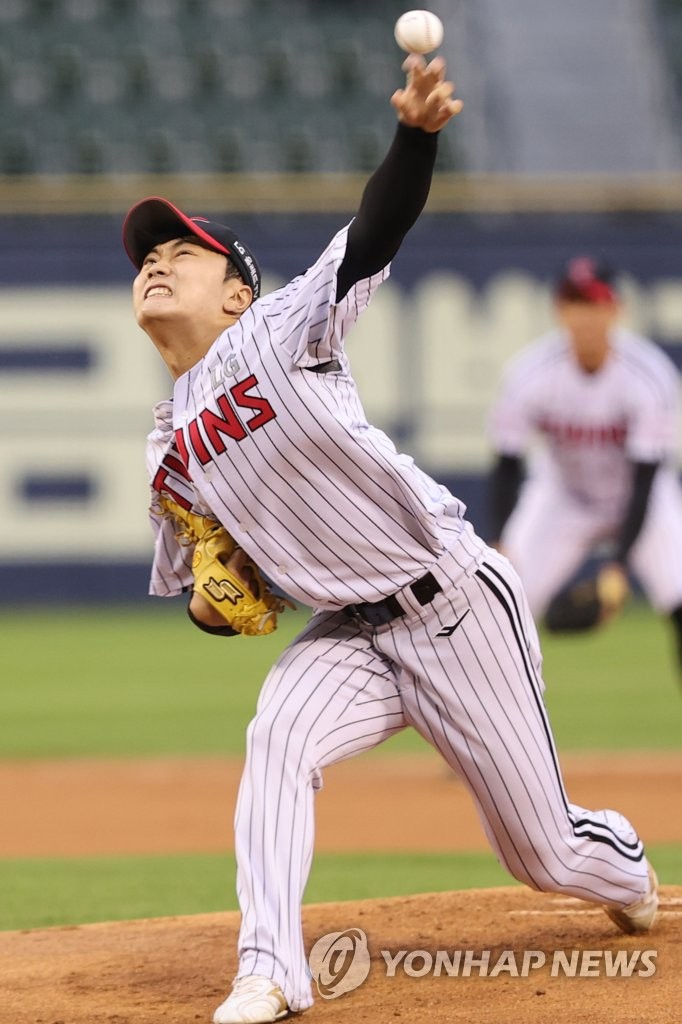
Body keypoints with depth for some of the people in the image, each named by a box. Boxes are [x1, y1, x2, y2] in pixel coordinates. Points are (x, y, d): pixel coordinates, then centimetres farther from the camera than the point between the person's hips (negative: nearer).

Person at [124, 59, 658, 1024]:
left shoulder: (277, 331, -10)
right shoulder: (170, 448, 7)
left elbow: (377, 233, -26)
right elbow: (196, 585, 18)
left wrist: (415, 133, -45)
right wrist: (210, 602, -8)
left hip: (455, 605, -5)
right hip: (351, 635, 5)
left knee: (544, 850, 5)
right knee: (278, 736, -27)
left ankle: (631, 875, 41)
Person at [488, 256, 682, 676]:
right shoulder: (530, 373, -23)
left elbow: (646, 480, -26)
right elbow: (507, 466, -17)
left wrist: (618, 567, -33)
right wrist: (501, 545, -32)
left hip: (643, 500, -1)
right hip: (561, 496, 1)